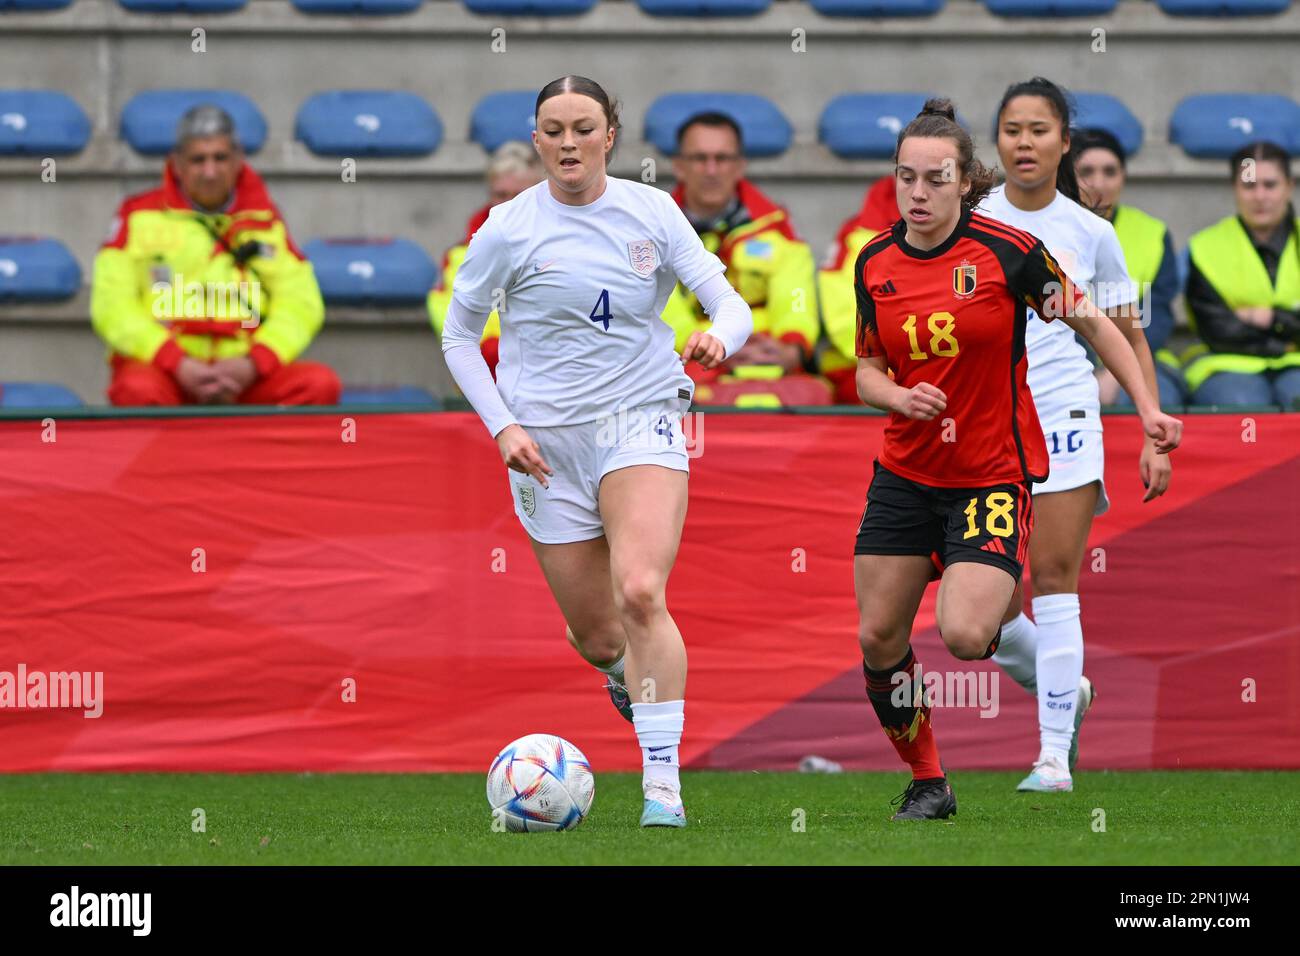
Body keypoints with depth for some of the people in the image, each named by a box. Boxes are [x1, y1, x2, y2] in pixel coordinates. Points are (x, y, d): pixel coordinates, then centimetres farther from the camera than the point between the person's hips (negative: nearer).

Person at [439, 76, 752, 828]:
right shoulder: (510, 228, -3)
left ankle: (663, 784, -24)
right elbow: (459, 336, 7)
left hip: (641, 420, -1)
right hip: (547, 441, 1)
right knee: (596, 635, 5)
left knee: (639, 595, -24)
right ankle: (625, 670, 45)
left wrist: (720, 337, -25)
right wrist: (501, 426, -5)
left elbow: (729, 301, -1)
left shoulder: (652, 211, 1)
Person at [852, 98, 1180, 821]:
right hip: (904, 475, 5)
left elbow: (1092, 323, -1)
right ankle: (927, 783, 19)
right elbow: (868, 372, 11)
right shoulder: (876, 264, 1)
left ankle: (1014, 631, 17)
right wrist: (899, 395, -11)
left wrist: (1148, 408, -5)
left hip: (993, 476, -4)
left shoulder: (1007, 250, -12)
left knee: (963, 634, -21)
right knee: (878, 638, 0)